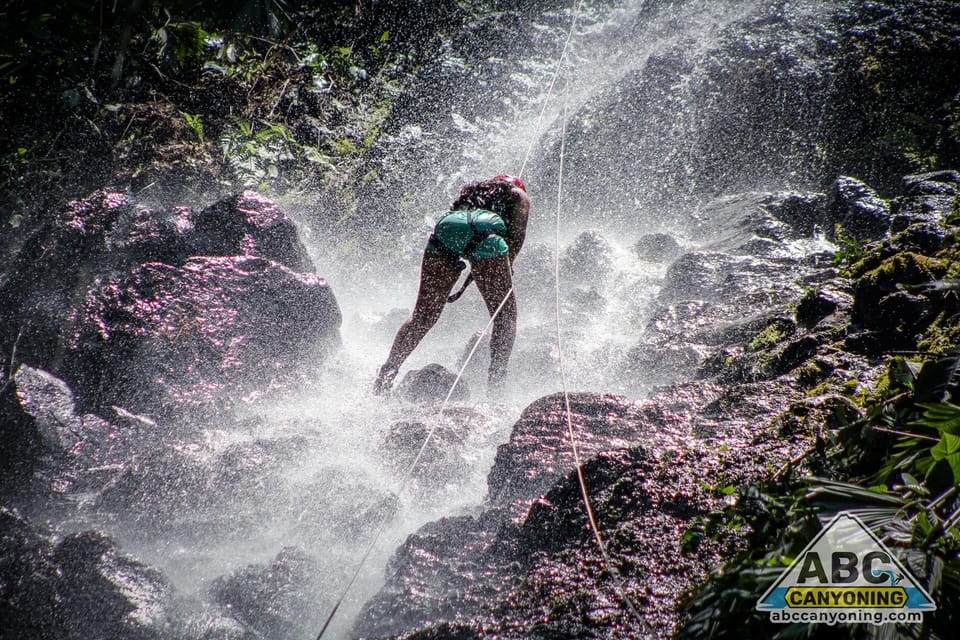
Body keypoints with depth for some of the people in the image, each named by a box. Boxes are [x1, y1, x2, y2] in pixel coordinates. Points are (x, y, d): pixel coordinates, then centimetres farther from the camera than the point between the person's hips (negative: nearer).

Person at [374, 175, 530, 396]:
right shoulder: (517, 194, 30)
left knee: (422, 316, 11)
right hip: (487, 234, -4)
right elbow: (518, 230, 13)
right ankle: (495, 381, -3)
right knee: (506, 316, 9)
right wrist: (508, 265, 20)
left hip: (445, 229, 4)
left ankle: (387, 372, 2)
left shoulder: (470, 189, 42)